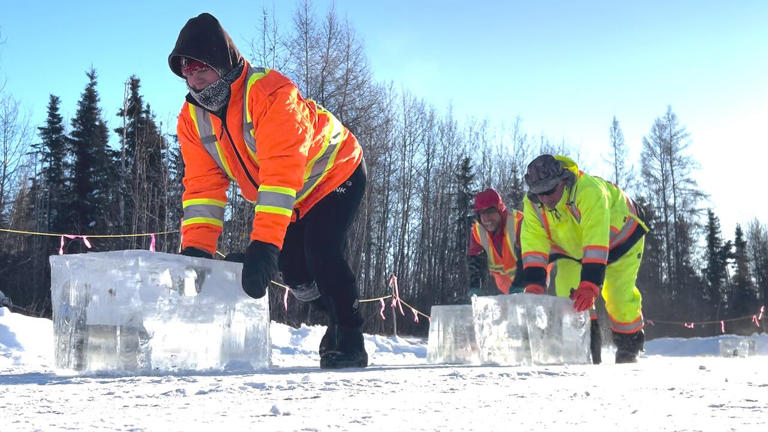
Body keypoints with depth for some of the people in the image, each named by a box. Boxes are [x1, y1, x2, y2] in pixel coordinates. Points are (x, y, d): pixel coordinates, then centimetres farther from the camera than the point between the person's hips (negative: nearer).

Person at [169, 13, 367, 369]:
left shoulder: (269, 93, -36)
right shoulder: (192, 118, -12)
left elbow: (282, 170, -43)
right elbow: (203, 185, -13)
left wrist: (263, 243, -49)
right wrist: (196, 247, -25)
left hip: (336, 174, -7)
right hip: (292, 200, 7)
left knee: (320, 252, -24)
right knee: (290, 267, 0)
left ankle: (350, 341, -7)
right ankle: (338, 322, 26)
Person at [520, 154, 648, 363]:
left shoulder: (589, 191, -42)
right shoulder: (531, 204, -24)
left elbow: (596, 244, -47)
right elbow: (533, 244, -26)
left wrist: (589, 285, -53)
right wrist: (534, 284, -36)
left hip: (618, 235, -4)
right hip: (573, 247, 5)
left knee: (620, 294, -11)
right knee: (568, 295, -12)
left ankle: (629, 347, 12)